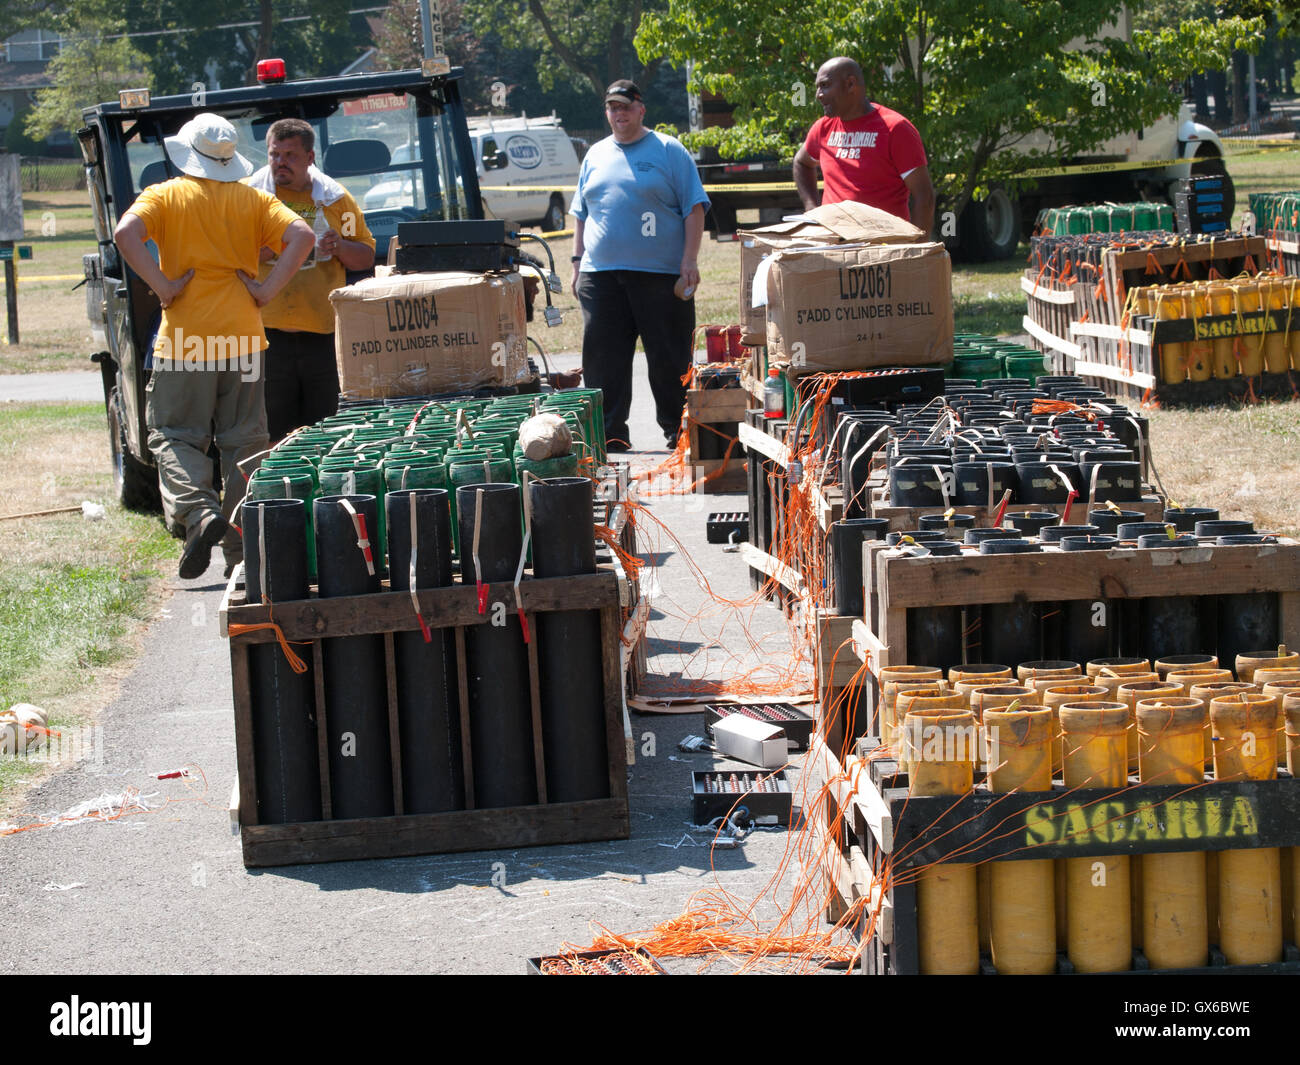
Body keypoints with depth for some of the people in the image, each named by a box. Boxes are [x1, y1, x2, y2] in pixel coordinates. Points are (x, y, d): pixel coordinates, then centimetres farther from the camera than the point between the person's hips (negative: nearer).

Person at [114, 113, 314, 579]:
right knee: (244, 441, 9)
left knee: (174, 436, 8)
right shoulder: (252, 200, 7)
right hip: (243, 337, 2)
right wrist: (267, 289, -4)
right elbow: (301, 235, -6)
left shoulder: (164, 196, 1)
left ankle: (199, 512, -17)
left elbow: (126, 233, -17)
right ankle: (243, 551, 9)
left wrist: (162, 286, -12)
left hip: (185, 340, -2)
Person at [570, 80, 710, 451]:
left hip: (660, 273, -4)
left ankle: (678, 431, 10)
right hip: (601, 274, 4)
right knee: (603, 359, 2)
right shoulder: (596, 155, 16)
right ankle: (609, 434, 9)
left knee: (670, 358, 0)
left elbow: (694, 208, -1)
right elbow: (581, 213, 22)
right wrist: (578, 261, 13)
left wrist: (689, 261, -9)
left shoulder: (669, 151, 3)